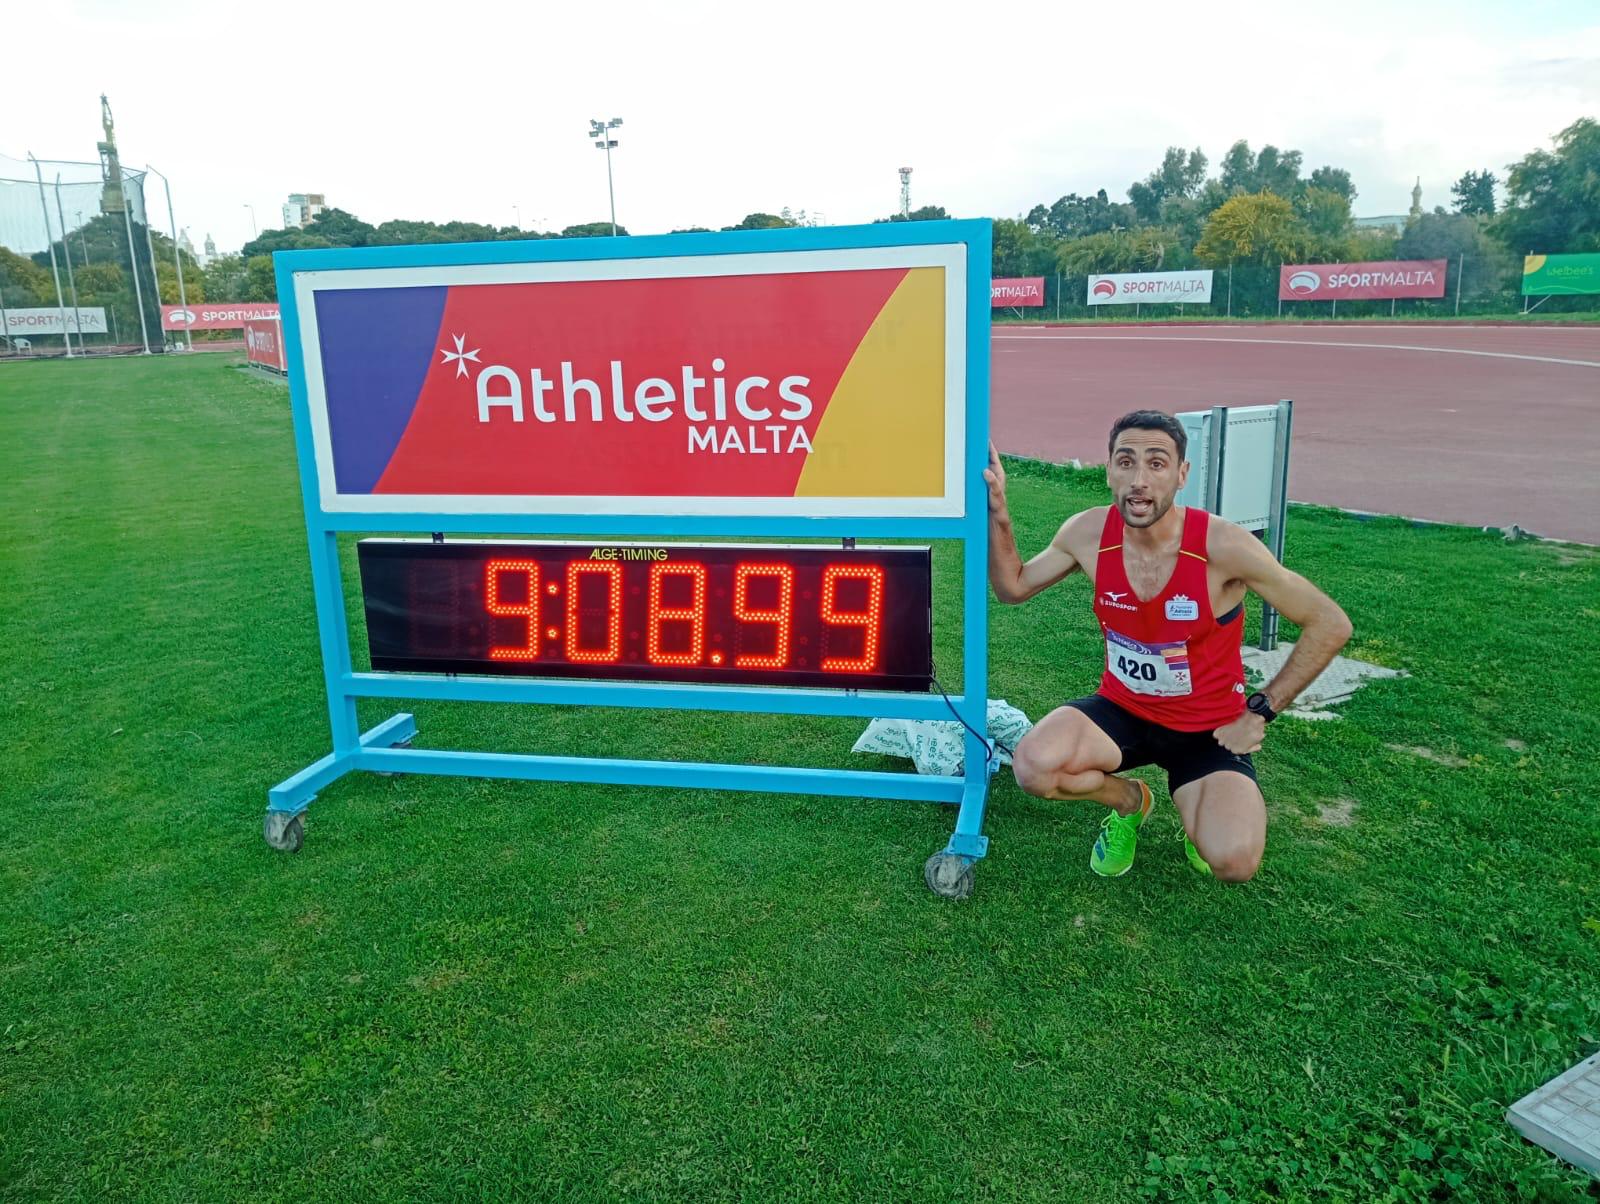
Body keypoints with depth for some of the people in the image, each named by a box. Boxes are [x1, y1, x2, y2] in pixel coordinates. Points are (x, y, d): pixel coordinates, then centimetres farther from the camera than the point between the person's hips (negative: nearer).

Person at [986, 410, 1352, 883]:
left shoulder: (1223, 545, -22)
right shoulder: (1088, 533, -12)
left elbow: (1330, 625, -12)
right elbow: (1012, 587, 5)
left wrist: (1261, 711, -11)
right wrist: (998, 512, -11)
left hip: (1209, 726, -2)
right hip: (1122, 710, 3)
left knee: (1233, 861, -26)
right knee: (1034, 766, -27)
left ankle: (1197, 810, 14)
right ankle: (1129, 800, 9)